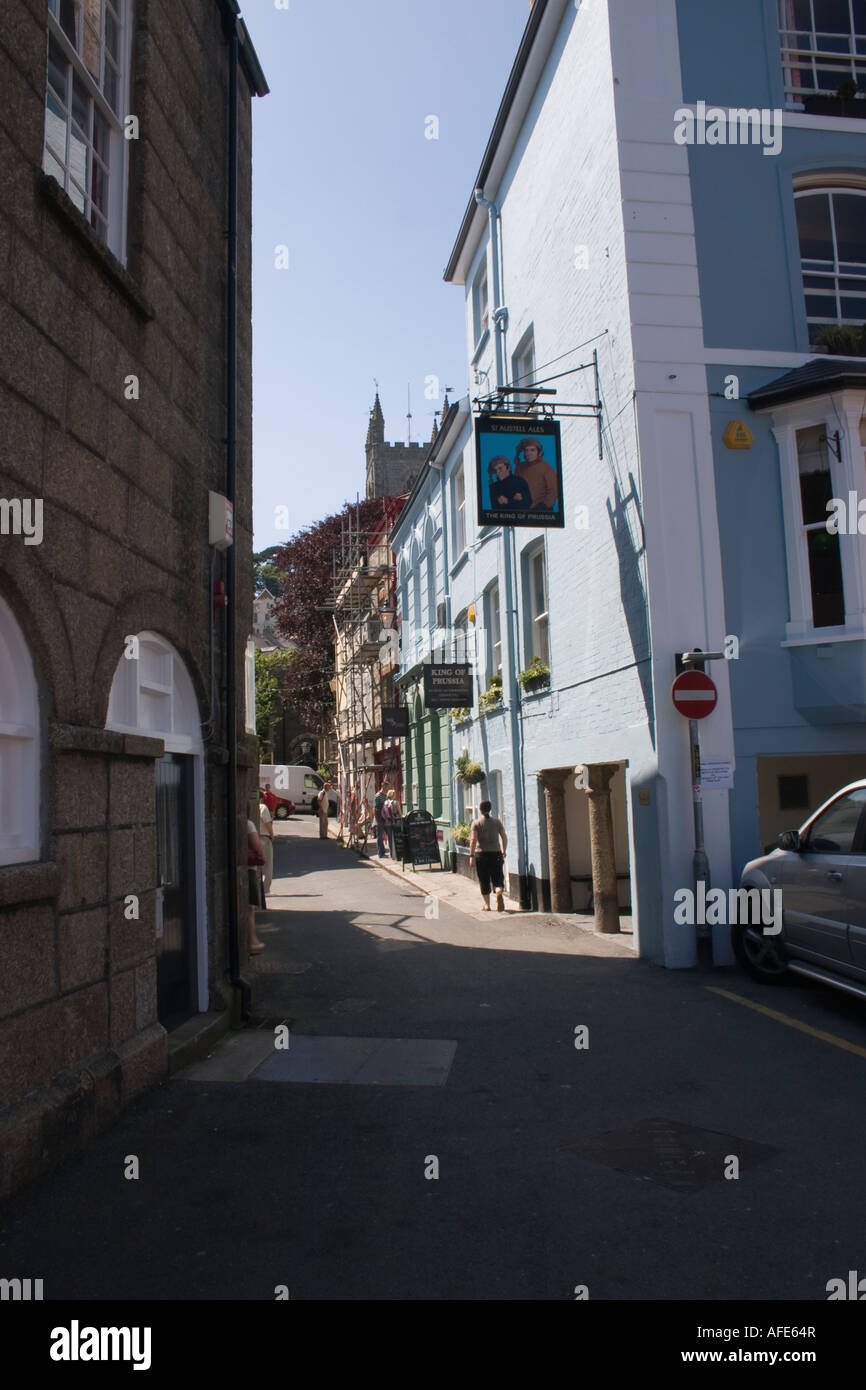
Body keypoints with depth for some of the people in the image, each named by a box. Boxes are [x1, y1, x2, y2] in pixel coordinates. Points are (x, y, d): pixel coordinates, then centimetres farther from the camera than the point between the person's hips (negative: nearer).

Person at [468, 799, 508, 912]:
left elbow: (473, 839, -12)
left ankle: (487, 905, 11)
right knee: (497, 877, 5)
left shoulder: (476, 823, -3)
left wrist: (471, 855, -11)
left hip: (481, 853, -2)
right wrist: (504, 852, 17)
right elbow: (505, 838, 5)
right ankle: (499, 893, -26)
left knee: (484, 880, 8)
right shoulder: (497, 821, 6)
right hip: (495, 853, 2)